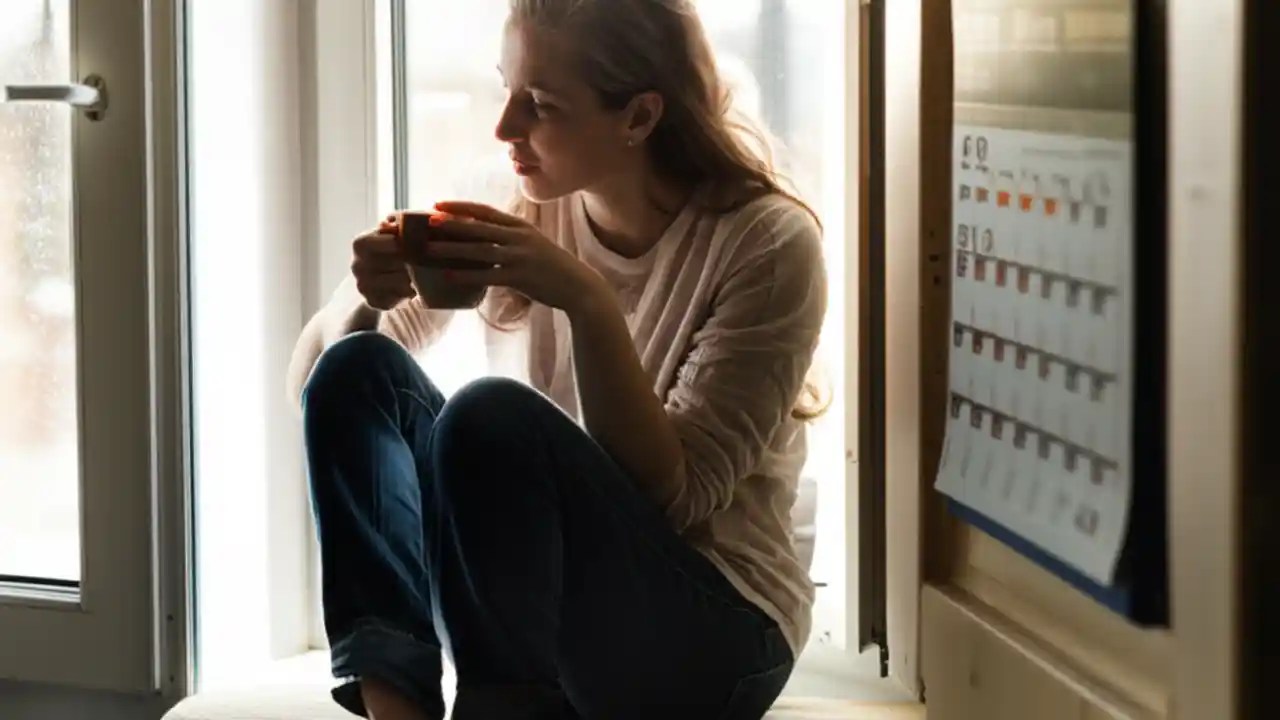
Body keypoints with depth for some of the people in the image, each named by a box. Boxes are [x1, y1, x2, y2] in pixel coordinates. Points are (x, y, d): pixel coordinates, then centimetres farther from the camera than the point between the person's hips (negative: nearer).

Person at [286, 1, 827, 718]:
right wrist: (365, 295, -21)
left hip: (715, 638, -6)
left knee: (492, 417, -30)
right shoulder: (526, 217, 0)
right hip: (542, 602, 6)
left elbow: (675, 495, -20)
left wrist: (587, 305, -30)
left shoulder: (768, 244, -14)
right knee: (355, 375, -14)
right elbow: (313, 382, 2)